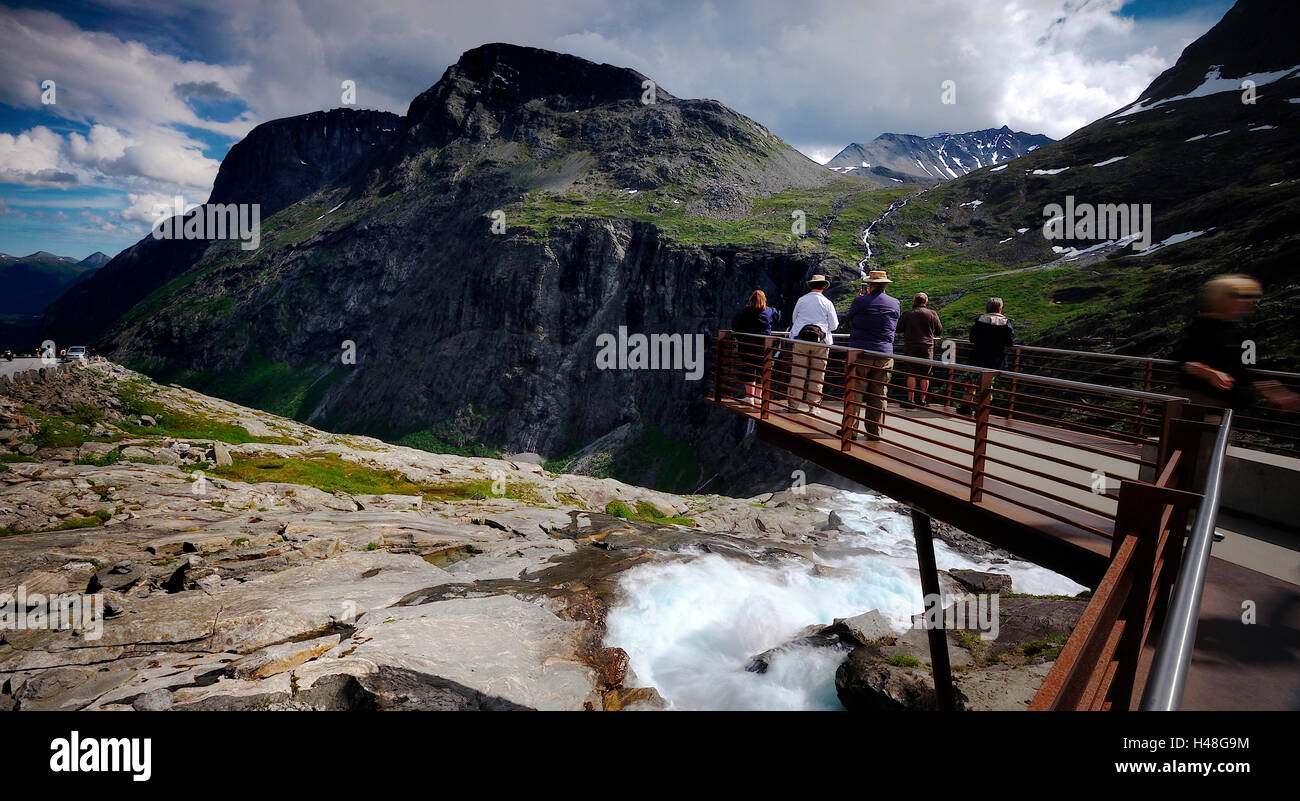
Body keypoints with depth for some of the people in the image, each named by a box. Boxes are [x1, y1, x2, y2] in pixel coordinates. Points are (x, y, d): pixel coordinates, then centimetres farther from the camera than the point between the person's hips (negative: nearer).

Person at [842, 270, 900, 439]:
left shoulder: (861, 302, -10)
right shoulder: (894, 303, 2)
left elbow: (848, 318, 7)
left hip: (860, 354, -3)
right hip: (885, 356, 3)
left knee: (855, 393, 3)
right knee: (879, 395, 9)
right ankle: (875, 431, 13)